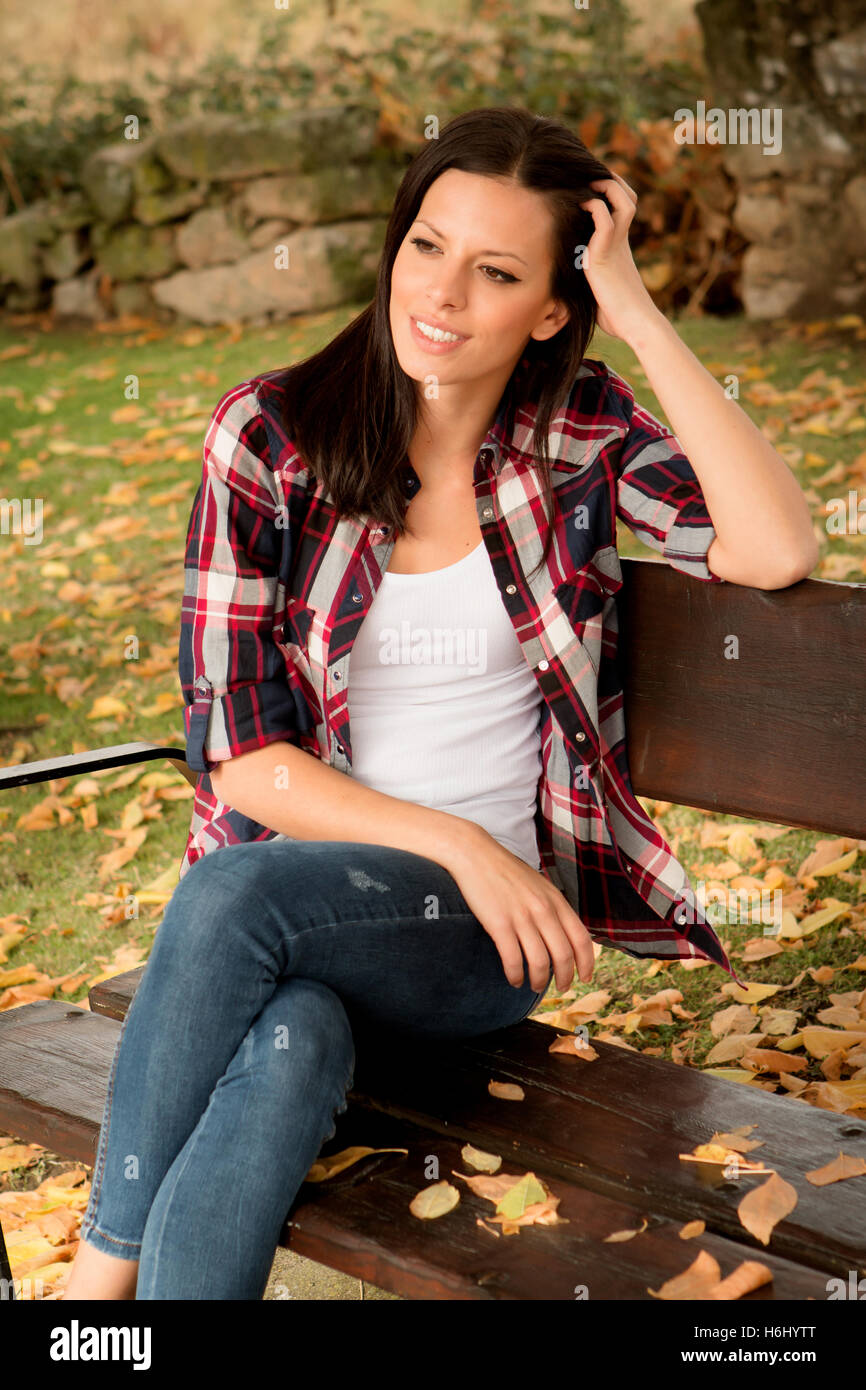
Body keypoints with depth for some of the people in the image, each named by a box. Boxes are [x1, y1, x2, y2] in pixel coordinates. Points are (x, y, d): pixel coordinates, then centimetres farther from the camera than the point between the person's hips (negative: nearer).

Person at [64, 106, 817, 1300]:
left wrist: (639, 315, -15)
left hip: (492, 930, 0)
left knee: (237, 895, -32)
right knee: (288, 1049, -35)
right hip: (293, 875, 1)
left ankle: (102, 1269, -15)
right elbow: (242, 754, -3)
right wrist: (455, 844, -14)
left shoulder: (582, 432, 2)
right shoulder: (268, 435, -1)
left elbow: (777, 552, -17)